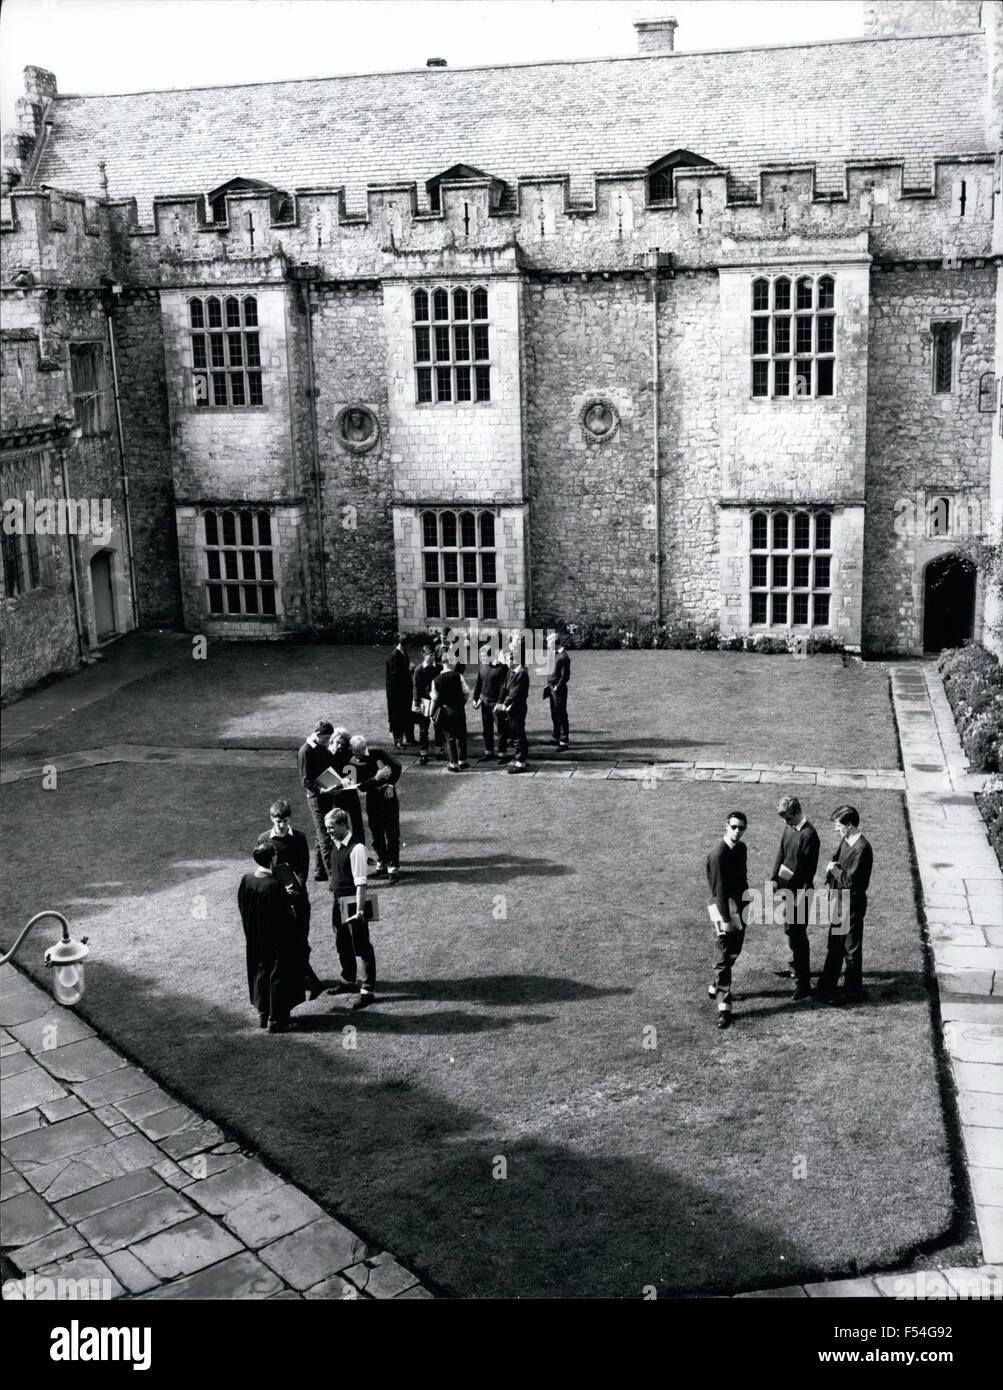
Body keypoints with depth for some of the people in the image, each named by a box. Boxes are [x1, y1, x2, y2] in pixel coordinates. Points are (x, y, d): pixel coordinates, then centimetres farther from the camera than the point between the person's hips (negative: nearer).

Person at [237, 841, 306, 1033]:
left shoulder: (246, 881, -7)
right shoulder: (274, 886, -27)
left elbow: (242, 908, 5)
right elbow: (286, 917, -23)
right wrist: (292, 913, -2)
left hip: (255, 939, 7)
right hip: (277, 941, -7)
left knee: (260, 973, 20)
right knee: (277, 975, 6)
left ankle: (263, 1014, 31)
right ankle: (276, 1019, 12)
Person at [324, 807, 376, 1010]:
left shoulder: (356, 848, -22)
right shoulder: (335, 844, 3)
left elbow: (361, 882, -22)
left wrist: (359, 911, -23)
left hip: (352, 902, -9)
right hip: (337, 901, 9)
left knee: (362, 947, 1)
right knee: (342, 944, 22)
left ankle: (368, 990, 9)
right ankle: (348, 981, 41)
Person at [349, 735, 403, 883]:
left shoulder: (377, 754, -11)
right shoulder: (353, 764, -6)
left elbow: (397, 766, -9)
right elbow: (361, 787, -11)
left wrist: (391, 784, -15)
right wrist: (376, 778, -25)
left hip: (388, 795, -3)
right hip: (372, 799, 3)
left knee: (392, 833, -4)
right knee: (376, 833, 10)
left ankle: (393, 868, -2)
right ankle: (382, 863, 26)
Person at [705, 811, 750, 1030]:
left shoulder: (741, 848, 5)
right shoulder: (718, 854, -21)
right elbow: (720, 889, -21)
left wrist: (747, 901, 16)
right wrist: (726, 919, -21)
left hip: (740, 904, 8)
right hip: (724, 906, -8)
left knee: (734, 952, 18)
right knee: (724, 957, -6)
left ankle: (715, 987, 39)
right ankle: (724, 1007, -3)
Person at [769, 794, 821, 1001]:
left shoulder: (809, 835, -20)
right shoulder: (789, 828, 6)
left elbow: (808, 869, -20)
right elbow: (781, 854, 12)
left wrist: (797, 899, -21)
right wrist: (774, 879, 0)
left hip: (799, 891, -9)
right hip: (787, 888, 9)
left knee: (797, 935, -7)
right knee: (790, 930, 22)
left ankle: (803, 983, -3)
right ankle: (797, 967, 41)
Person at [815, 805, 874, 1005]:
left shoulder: (862, 849, -24)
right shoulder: (844, 841, 4)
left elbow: (850, 881, -27)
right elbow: (835, 860, 16)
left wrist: (834, 869, -12)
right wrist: (832, 867, -6)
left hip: (852, 906, -9)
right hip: (839, 902, 9)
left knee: (851, 951, 5)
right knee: (834, 947, 18)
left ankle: (852, 994, 17)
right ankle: (825, 988, 29)